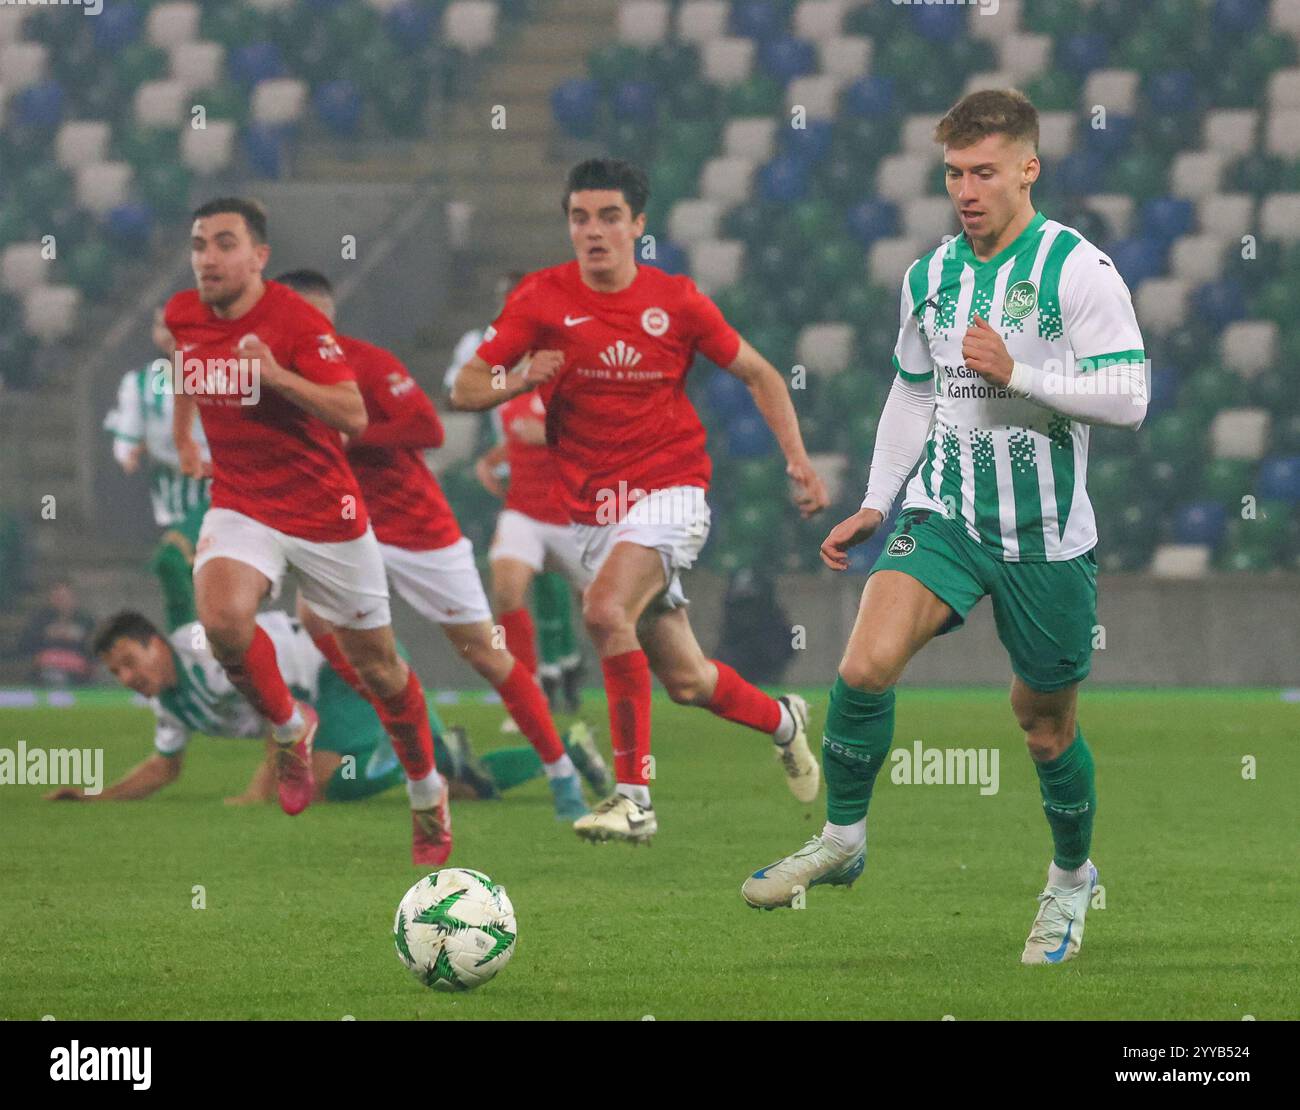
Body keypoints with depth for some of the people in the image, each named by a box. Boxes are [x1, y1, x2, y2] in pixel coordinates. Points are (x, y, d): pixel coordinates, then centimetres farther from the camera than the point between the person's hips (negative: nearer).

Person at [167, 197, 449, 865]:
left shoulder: (297, 321, -19)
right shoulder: (183, 316, -2)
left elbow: (353, 416, -26)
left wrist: (278, 376, -37)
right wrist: (183, 439, 24)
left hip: (324, 511, -3)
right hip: (240, 504, 3)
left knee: (377, 665, 6)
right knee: (222, 618, -27)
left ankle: (427, 793, 29)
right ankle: (289, 728, 1)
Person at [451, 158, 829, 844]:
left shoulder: (676, 300, -3)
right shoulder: (542, 298, -2)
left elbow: (758, 374, 10)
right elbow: (464, 389, -1)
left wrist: (798, 460, 2)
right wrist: (515, 382, -22)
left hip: (670, 491, -3)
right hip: (594, 511, 3)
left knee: (605, 610, -30)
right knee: (685, 680, 7)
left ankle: (634, 798, -25)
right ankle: (781, 721, 41)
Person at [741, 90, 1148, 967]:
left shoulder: (1078, 269, -11)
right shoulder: (930, 277, 7)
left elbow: (1128, 400, -15)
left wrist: (1014, 372, -23)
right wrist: (877, 506, 16)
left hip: (1048, 536, -3)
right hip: (944, 516, 3)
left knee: (1046, 725, 10)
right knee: (867, 664, -22)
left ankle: (1072, 879, 36)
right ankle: (842, 839, -4)